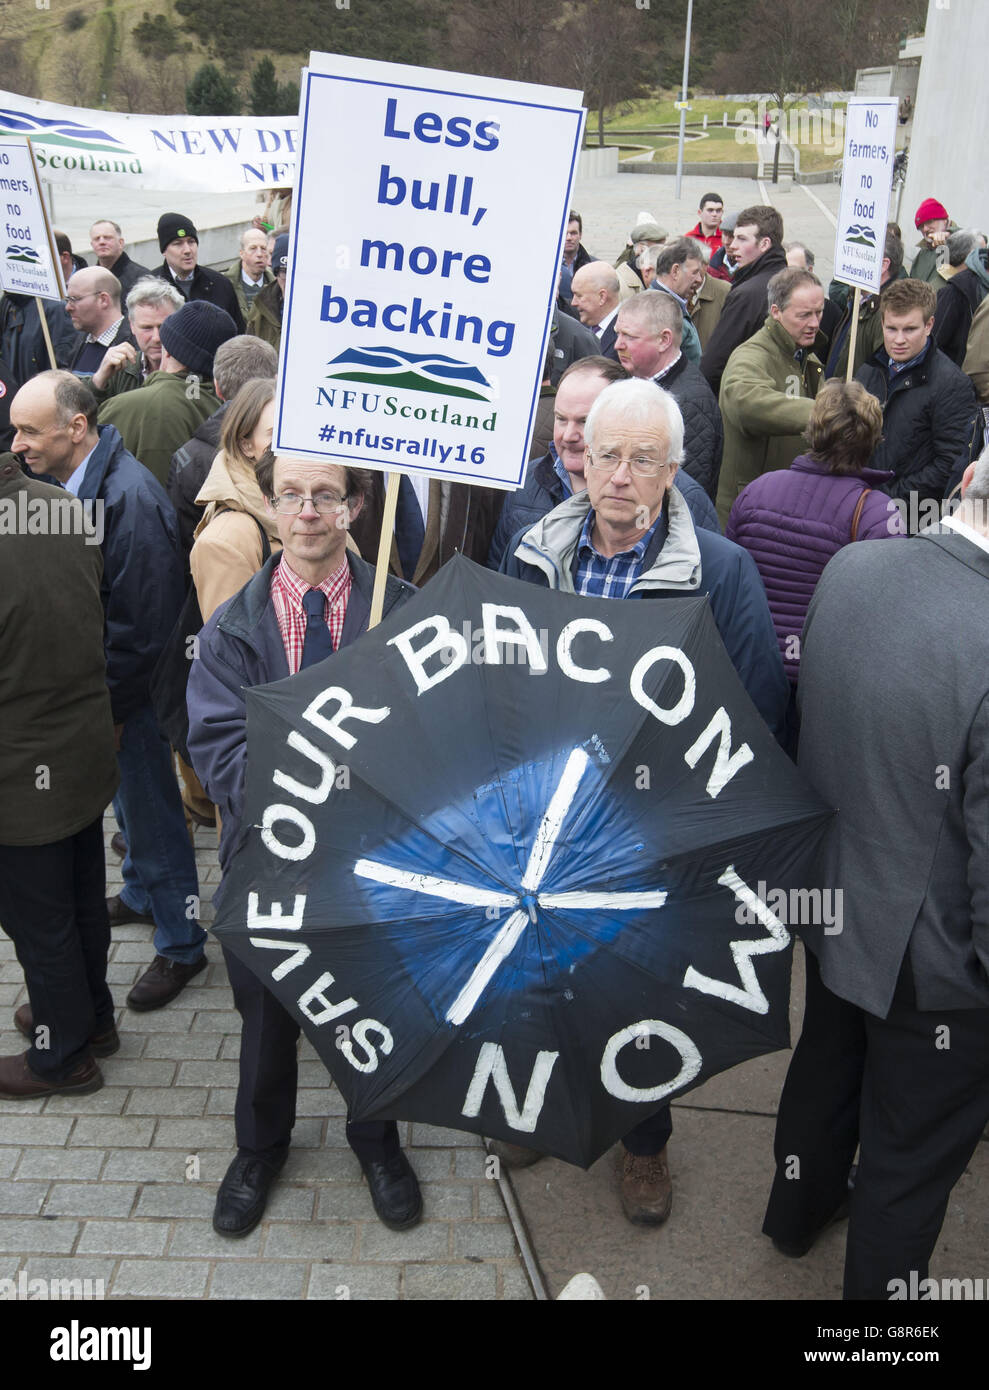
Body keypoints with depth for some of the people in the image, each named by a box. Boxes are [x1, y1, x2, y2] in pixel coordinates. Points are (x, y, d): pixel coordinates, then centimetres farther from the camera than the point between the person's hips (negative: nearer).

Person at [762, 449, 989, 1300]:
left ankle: (798, 1210, 59)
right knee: (913, 1154, 20)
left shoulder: (850, 567, -13)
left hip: (831, 901, 7)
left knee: (827, 1069, 32)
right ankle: (879, 1279, 45)